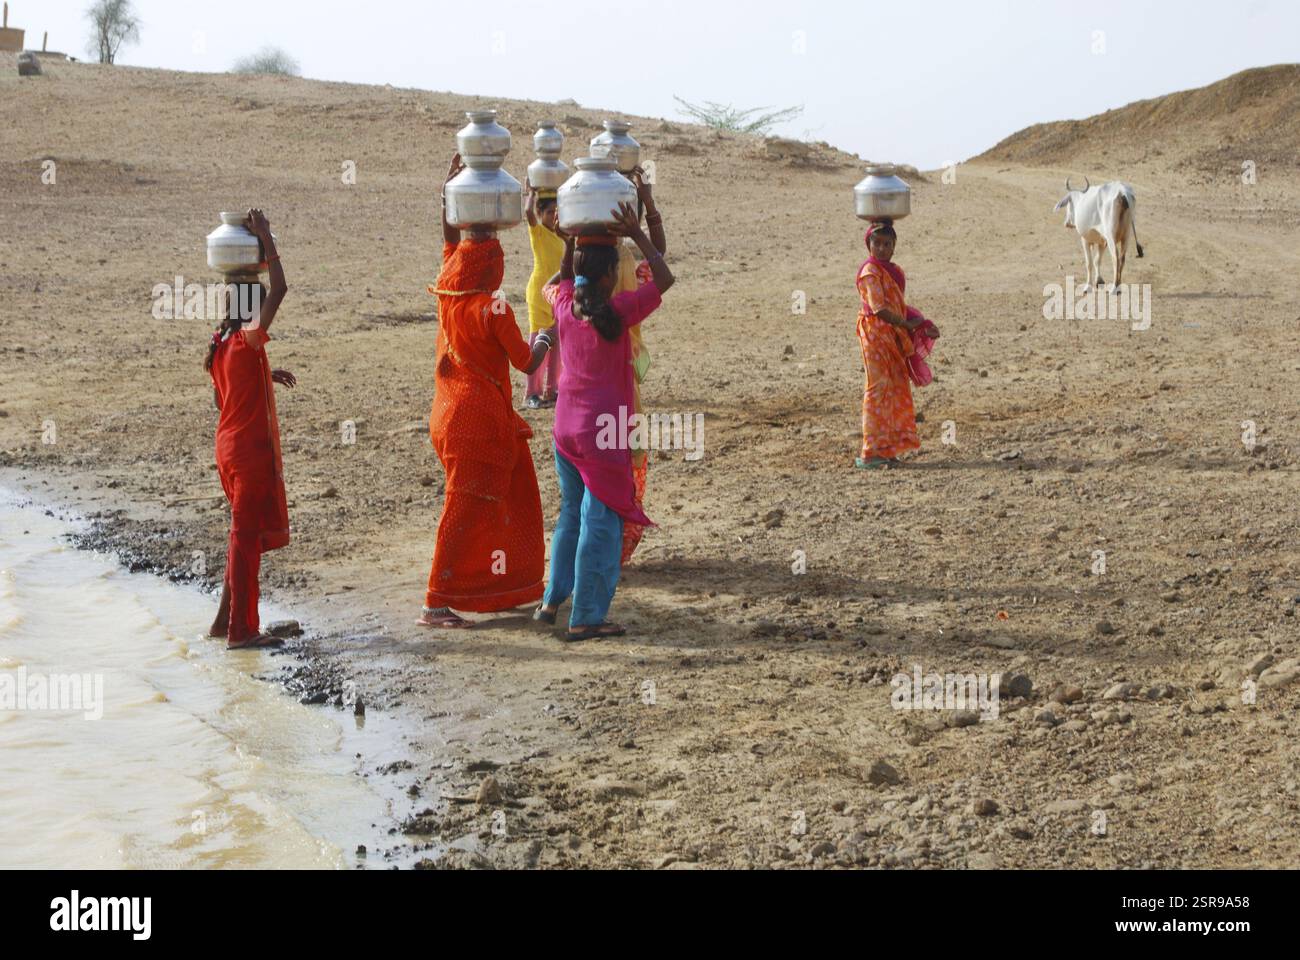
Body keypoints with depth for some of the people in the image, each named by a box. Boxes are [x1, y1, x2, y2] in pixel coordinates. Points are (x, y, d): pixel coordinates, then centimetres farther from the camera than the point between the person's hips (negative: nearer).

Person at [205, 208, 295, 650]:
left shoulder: (220, 345, 7)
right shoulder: (248, 341, -17)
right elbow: (280, 289, -22)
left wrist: (265, 377, 19)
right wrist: (265, 237, -15)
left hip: (229, 445, 9)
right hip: (252, 448, -9)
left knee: (246, 534, 17)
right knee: (248, 535, -3)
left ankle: (226, 621, 22)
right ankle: (241, 630, 2)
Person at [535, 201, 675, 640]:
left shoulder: (565, 306, -1)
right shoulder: (618, 312, -17)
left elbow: (559, 280, 23)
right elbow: (664, 279, -11)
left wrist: (570, 241, 15)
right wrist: (637, 234, -8)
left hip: (565, 430, 7)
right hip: (603, 434, -7)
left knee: (571, 516, 21)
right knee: (601, 524, 0)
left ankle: (553, 600, 26)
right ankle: (586, 618, 2)